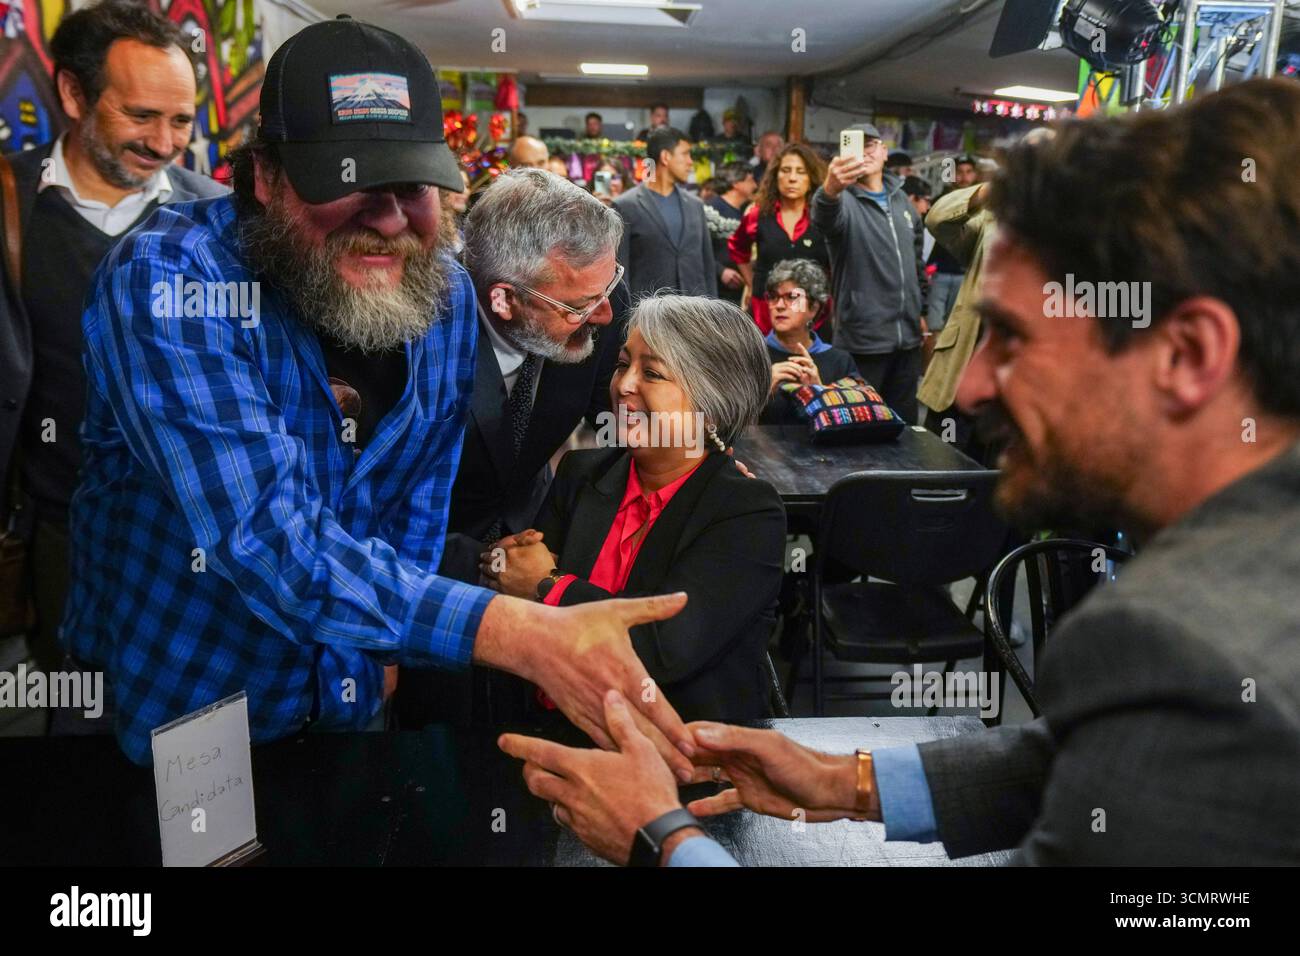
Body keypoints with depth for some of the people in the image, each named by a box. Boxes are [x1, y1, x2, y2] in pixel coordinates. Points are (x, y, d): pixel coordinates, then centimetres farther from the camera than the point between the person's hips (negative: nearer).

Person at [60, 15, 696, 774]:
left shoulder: (445, 294, -9)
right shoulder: (164, 279, -26)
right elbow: (265, 535, -36)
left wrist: (382, 643, -2)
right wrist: (523, 635, -44)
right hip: (170, 716, -4)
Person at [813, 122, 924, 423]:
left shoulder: (901, 199, 12)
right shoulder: (845, 201, -9)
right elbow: (825, 215, -36)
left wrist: (921, 311, 20)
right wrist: (830, 189, -58)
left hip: (908, 336, 6)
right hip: (862, 339, -6)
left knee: (904, 423, 15)